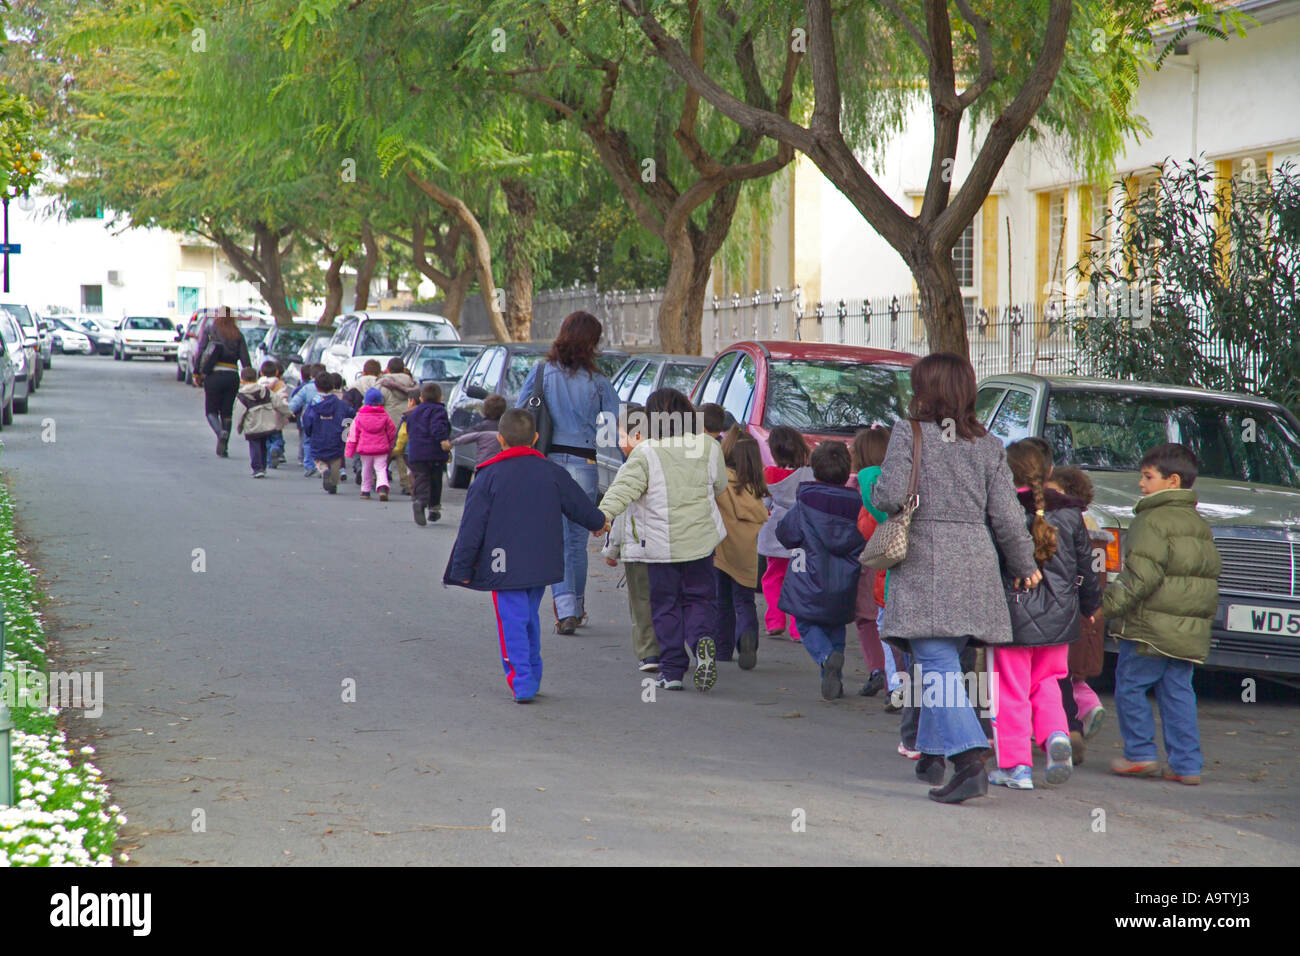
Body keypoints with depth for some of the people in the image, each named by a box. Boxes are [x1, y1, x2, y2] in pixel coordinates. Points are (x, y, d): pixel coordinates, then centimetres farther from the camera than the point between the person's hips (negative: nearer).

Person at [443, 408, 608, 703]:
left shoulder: (489, 477, -7)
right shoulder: (551, 472, 3)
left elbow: (471, 527, -7)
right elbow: (579, 504, 17)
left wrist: (462, 568, -1)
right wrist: (597, 523, 39)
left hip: (505, 568, -4)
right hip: (542, 566, 4)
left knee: (512, 623, -3)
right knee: (529, 619, 19)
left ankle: (522, 682, -11)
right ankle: (532, 677, 24)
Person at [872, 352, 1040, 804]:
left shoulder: (909, 433, -3)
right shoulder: (988, 445, 9)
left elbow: (891, 496, -13)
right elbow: (1007, 516, 6)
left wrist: (873, 489, 11)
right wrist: (1025, 566, 20)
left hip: (924, 564, -5)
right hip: (976, 565, 5)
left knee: (936, 663, -9)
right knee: (945, 661, 20)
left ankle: (970, 760, -24)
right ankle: (931, 754, 29)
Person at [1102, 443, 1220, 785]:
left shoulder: (1152, 521, -11)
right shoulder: (1200, 525, 16)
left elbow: (1142, 577, -19)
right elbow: (1212, 572, 19)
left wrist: (1108, 602, -15)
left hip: (1151, 627, -8)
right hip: (1191, 629, 8)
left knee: (1130, 686, 4)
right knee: (1178, 692, 9)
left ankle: (1140, 753, 3)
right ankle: (1187, 764, 5)